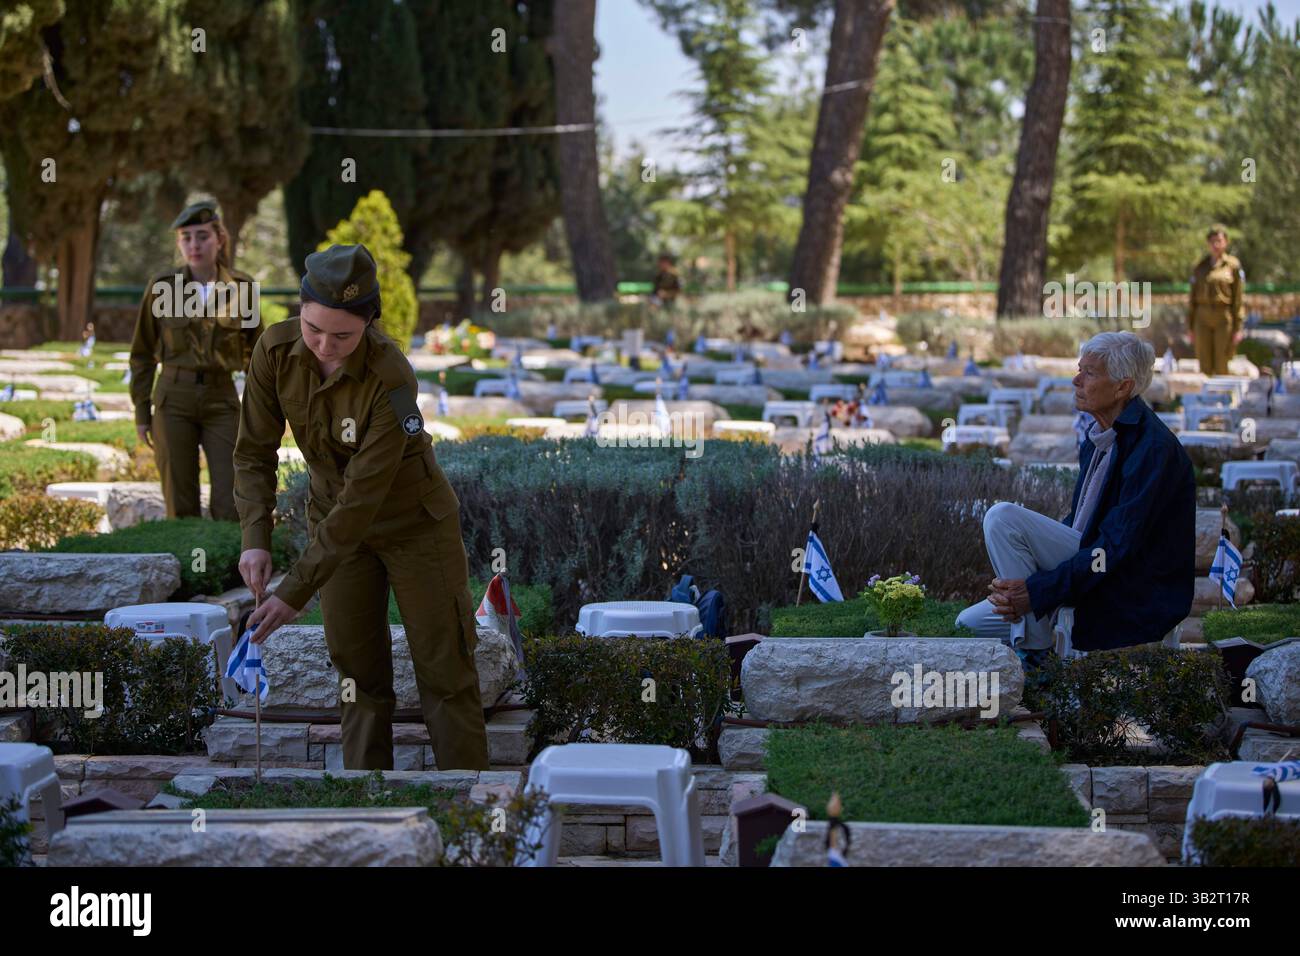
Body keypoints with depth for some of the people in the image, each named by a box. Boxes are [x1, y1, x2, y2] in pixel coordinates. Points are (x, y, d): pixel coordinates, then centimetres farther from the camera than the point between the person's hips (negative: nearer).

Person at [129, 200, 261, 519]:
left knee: (230, 506, -5)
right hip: (173, 401, 0)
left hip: (222, 401, 0)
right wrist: (141, 411, 4)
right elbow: (142, 352, 7)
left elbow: (256, 351, 11)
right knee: (181, 508, 3)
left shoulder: (241, 287, 0)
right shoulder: (162, 286, -2)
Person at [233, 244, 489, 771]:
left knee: (444, 668, 3)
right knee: (359, 672, 9)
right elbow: (255, 451, -10)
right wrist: (256, 539, -26)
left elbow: (363, 498, -31)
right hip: (334, 519, 4)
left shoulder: (391, 380, -33)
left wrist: (295, 592, -31)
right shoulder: (275, 352, -18)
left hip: (414, 523, -4)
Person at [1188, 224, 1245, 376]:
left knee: (1222, 369, -3)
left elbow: (1238, 298, -3)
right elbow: (1193, 298, 11)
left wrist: (1238, 328, -8)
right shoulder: (1200, 267, 9)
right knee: (1205, 367, 3)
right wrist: (1191, 327, 8)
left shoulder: (1233, 265, -1)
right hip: (1203, 318, 3)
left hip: (1224, 319, -3)